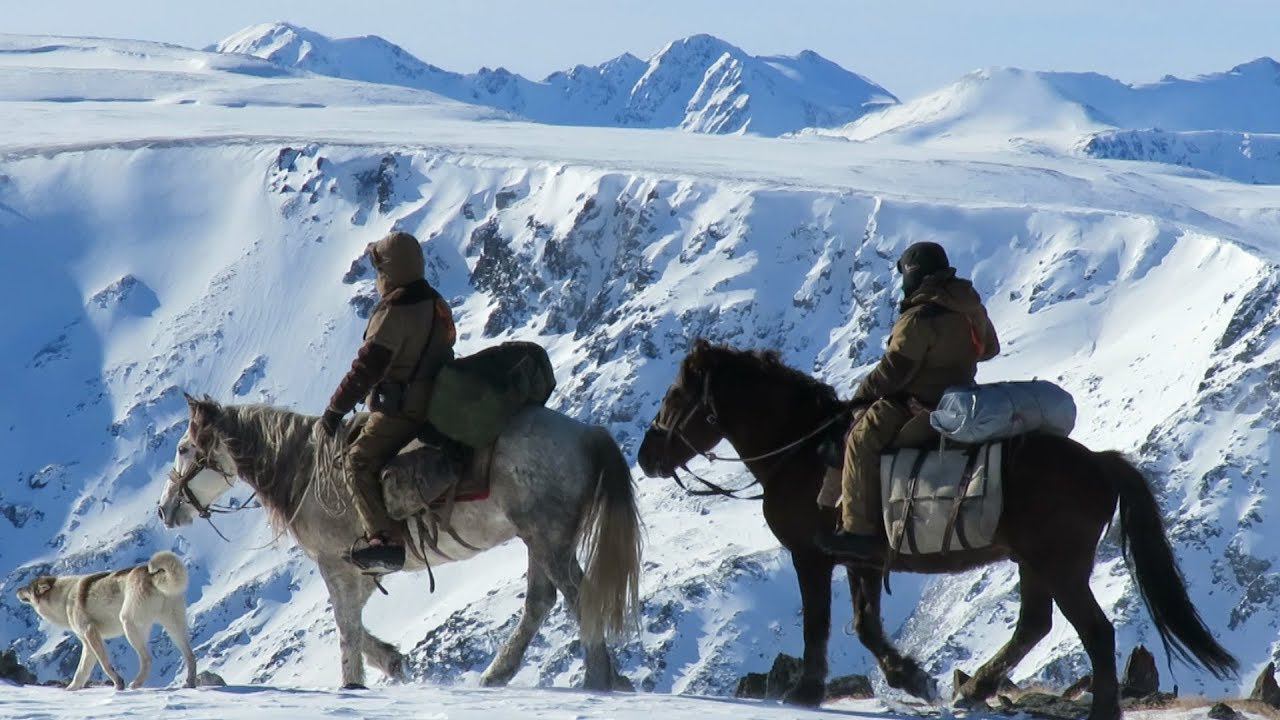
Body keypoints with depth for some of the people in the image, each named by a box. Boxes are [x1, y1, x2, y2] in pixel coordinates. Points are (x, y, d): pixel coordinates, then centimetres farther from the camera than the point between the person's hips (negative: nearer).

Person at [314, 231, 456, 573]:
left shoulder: (394, 311, -18)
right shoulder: (436, 304, 12)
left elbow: (367, 368, -22)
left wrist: (334, 411, -17)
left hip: (402, 410, -10)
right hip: (436, 402, 10)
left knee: (358, 462, -15)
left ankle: (385, 538, -29)